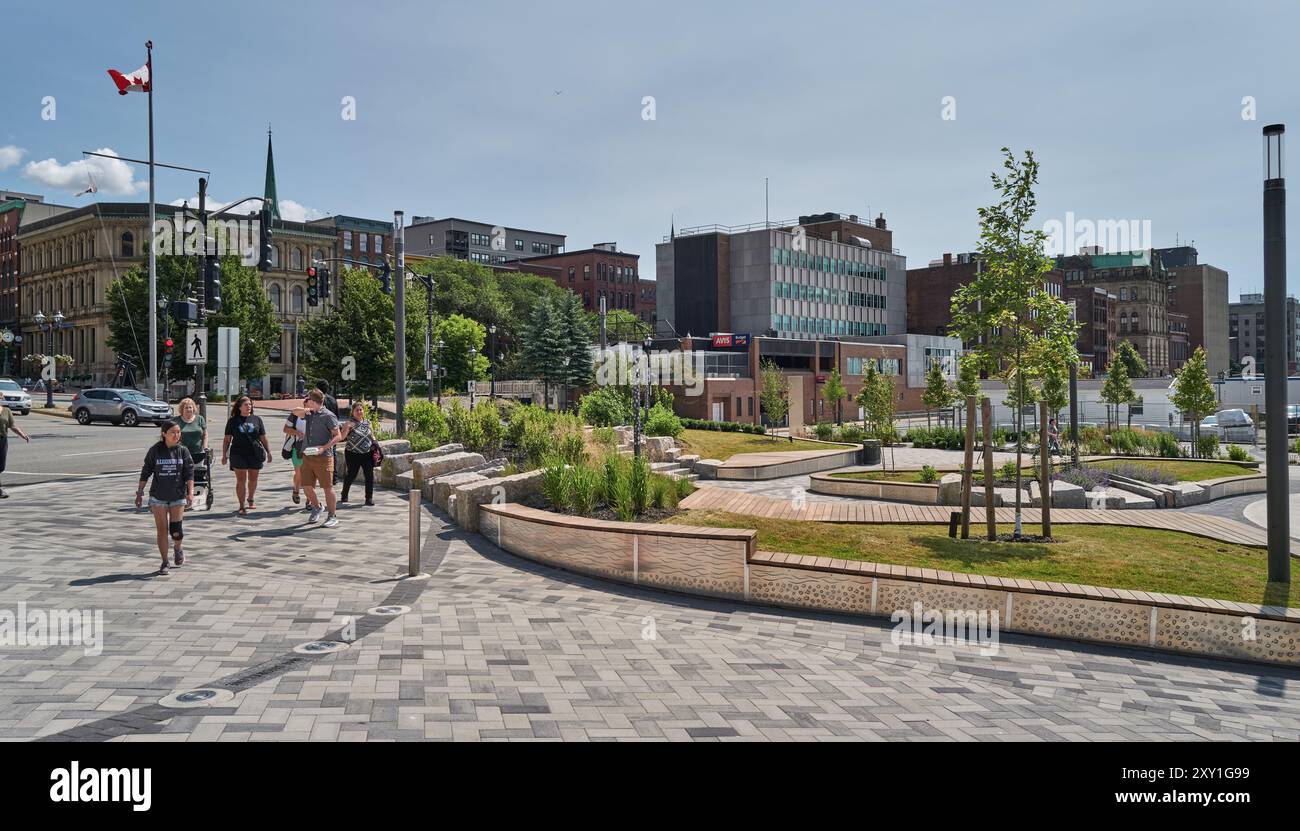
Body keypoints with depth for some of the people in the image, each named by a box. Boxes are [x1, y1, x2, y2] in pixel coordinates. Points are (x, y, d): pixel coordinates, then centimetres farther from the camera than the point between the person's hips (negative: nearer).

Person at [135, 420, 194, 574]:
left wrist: (190, 493, -11)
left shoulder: (183, 451, -1)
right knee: (162, 530, 2)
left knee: (176, 530, -7)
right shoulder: (155, 451, -3)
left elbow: (189, 474, -2)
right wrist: (139, 492, 4)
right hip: (158, 496, 0)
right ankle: (164, 563, 13)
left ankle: (178, 550, 26)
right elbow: (145, 473, 4)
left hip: (178, 496, 0)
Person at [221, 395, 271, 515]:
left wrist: (268, 451, 9)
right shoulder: (233, 421, 4)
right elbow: (227, 440, 5)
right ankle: (241, 507, 1)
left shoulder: (257, 419, 10)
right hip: (238, 455, -2)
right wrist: (224, 455, 0)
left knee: (253, 479, 12)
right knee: (241, 480, -4)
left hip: (255, 454, 2)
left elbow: (263, 438, 13)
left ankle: (251, 501, 34)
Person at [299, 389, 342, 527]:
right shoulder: (309, 413, 13)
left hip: (323, 457, -7)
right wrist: (305, 410, 15)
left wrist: (324, 448, -21)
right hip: (307, 456, 7)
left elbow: (338, 436, -12)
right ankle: (316, 508, 32)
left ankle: (332, 516, 7)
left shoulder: (328, 416, -8)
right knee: (307, 486, 7)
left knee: (327, 487, -2)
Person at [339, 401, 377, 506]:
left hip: (367, 454, 4)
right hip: (353, 454, -4)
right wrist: (347, 428, -26)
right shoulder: (349, 423, -3)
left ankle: (369, 498, 3)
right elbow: (341, 437, -12)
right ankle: (344, 496, 25)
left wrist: (375, 445, 8)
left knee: (370, 475, -5)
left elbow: (372, 436, 23)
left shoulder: (367, 423, 12)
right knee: (351, 475, 3)